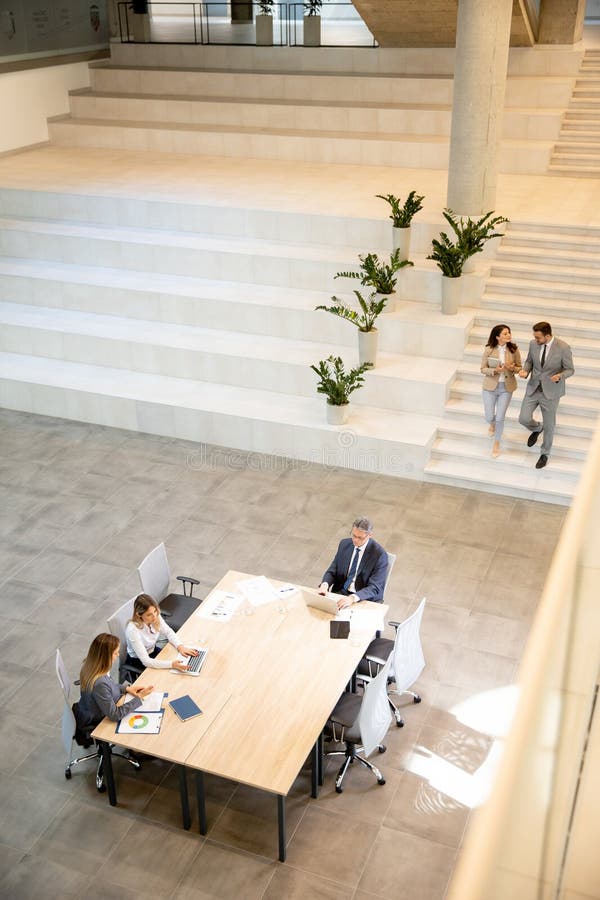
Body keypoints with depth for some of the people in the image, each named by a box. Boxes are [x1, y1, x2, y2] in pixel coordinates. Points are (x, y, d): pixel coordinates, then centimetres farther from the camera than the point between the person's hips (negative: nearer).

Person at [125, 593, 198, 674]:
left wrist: (180, 646, -20)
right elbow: (146, 661, -35)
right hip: (137, 661, -6)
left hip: (152, 651, 6)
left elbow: (168, 632, -2)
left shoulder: (155, 616, -20)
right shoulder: (132, 630, -35)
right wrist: (172, 664, -43)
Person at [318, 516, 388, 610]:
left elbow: (374, 588, -19)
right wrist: (325, 584, -18)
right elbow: (332, 571, 5)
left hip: (365, 599, -4)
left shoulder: (379, 554, -15)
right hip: (340, 592, 4)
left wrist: (353, 598, -35)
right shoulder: (344, 544, 2)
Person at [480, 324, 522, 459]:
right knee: (489, 417, 5)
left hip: (506, 388, 0)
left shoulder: (514, 349, -9)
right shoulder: (489, 349, -13)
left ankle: (496, 443, 26)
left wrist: (512, 368, -21)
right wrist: (494, 370, -26)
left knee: (500, 418, 2)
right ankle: (492, 425, 46)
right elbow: (483, 369, -7)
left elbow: (519, 367, 2)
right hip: (490, 387, 0)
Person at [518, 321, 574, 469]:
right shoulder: (533, 344, -8)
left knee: (549, 425, 10)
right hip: (533, 388, 3)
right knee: (524, 419, -2)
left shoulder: (563, 348, -20)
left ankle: (545, 453, 34)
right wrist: (525, 370, -14)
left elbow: (569, 369, -9)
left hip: (551, 391, -3)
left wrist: (560, 376, -32)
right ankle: (537, 429, 36)